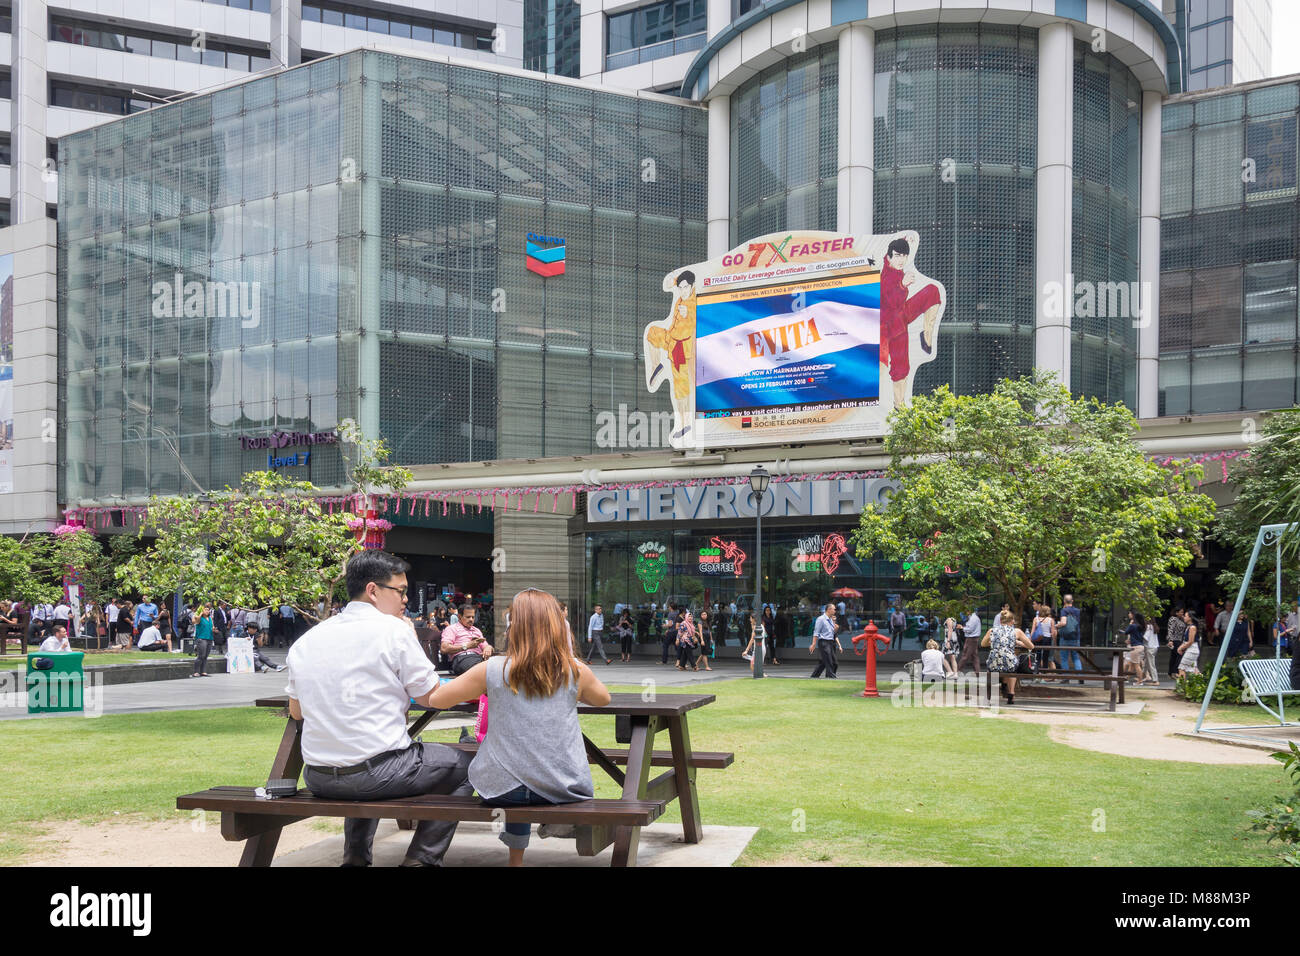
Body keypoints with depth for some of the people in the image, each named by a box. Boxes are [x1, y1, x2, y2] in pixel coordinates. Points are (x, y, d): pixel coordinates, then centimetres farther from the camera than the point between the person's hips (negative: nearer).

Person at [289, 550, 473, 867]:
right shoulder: (393, 631, -10)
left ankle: (355, 856, 28)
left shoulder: (305, 641, 8)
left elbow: (296, 711, 19)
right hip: (379, 775, -7)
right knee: (465, 765, 13)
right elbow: (433, 698, -3)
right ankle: (421, 859, 6)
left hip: (318, 779, 7)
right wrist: (411, 643, 8)